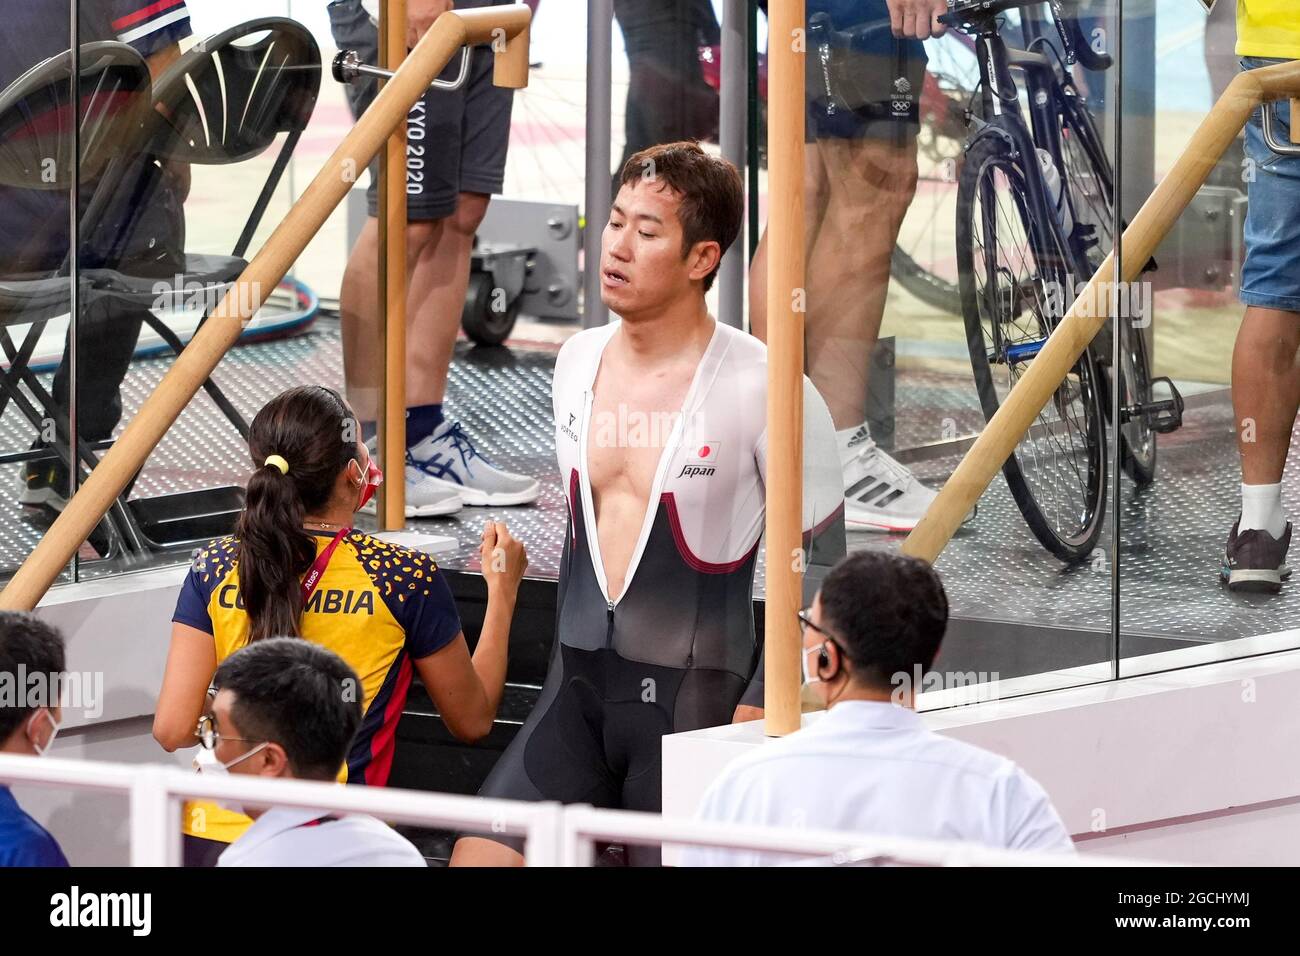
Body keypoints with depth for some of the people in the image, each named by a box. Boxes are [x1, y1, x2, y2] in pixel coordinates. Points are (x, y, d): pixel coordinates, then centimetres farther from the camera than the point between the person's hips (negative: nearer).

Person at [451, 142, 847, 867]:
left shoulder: (761, 388, -12)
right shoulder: (577, 363, 9)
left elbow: (820, 559, -8)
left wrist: (759, 706, -12)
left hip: (696, 698, -5)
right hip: (578, 695, 6)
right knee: (478, 856, -7)